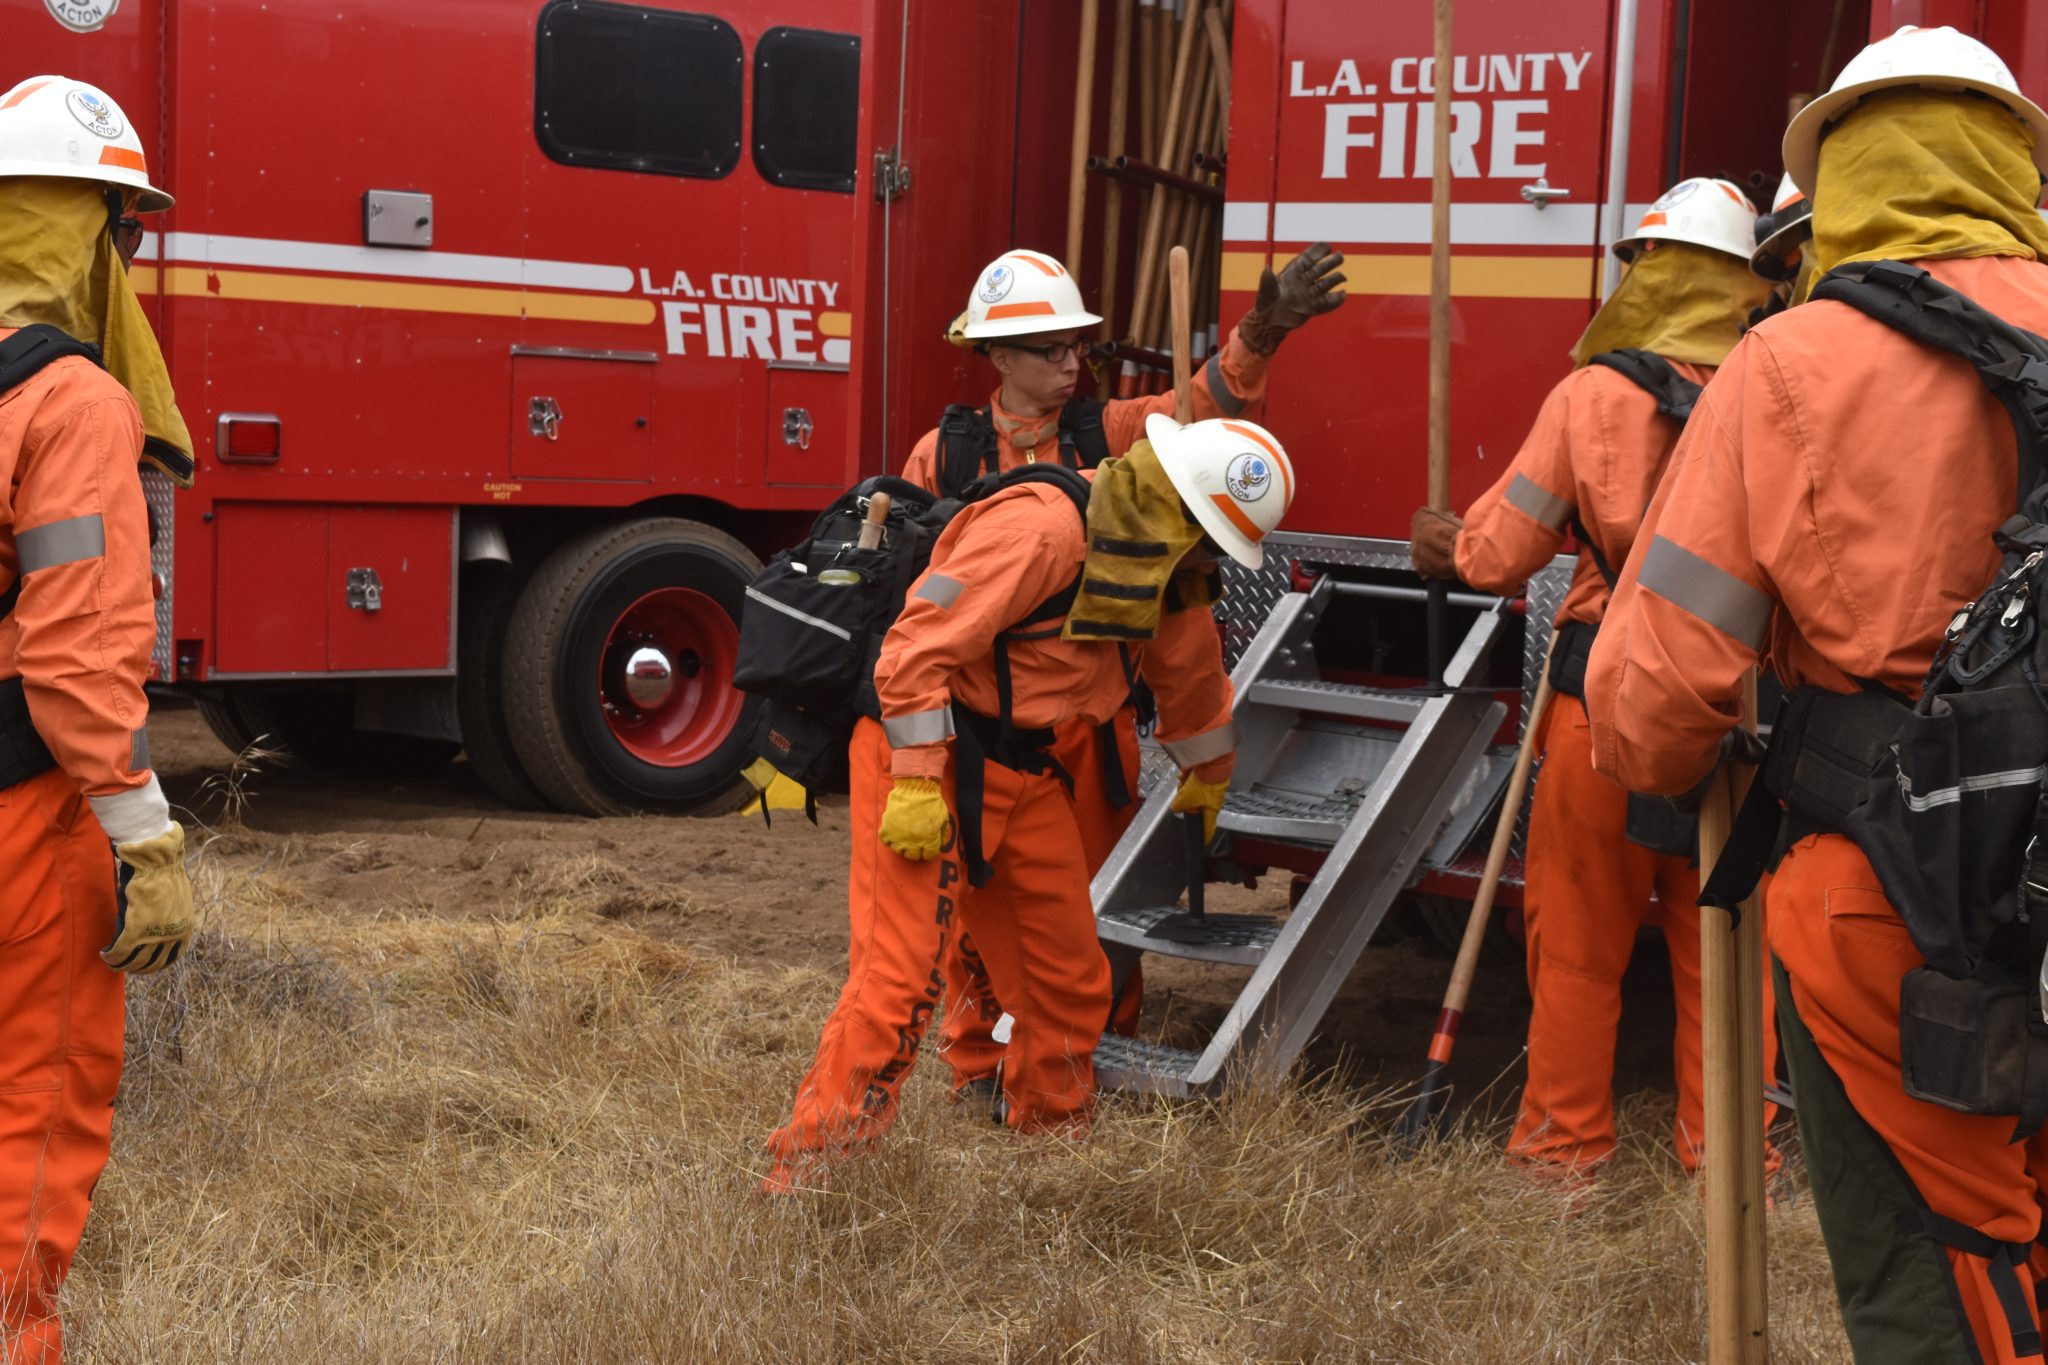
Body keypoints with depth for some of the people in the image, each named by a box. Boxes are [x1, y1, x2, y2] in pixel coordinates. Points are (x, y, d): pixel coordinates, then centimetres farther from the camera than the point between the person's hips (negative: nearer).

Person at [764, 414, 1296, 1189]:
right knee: (901, 973, -14)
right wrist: (917, 783, -27)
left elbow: (1191, 671, 27)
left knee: (1070, 977, 10)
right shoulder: (1043, 528, -22)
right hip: (925, 750, -9)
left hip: (1021, 770, 9)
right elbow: (919, 644, -25)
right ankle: (805, 1173, -9)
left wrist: (1207, 779, 40)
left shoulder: (1163, 558, 8)